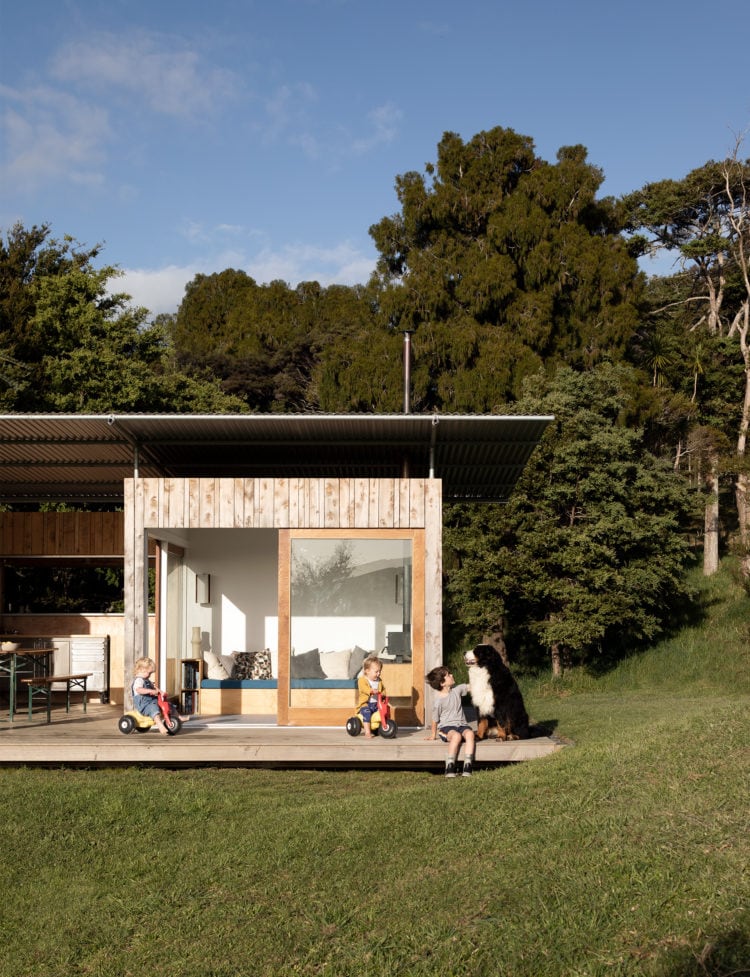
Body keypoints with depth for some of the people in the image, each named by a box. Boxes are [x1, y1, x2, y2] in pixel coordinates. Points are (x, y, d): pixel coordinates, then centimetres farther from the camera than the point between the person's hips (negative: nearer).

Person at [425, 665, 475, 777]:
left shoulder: (456, 689, 6)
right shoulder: (438, 701, -9)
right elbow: (435, 720, 1)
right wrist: (433, 735, 9)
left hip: (461, 724, 5)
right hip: (446, 726, -4)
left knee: (470, 733, -31)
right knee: (456, 735, -39)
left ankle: (468, 765, -36)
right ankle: (449, 766, -35)